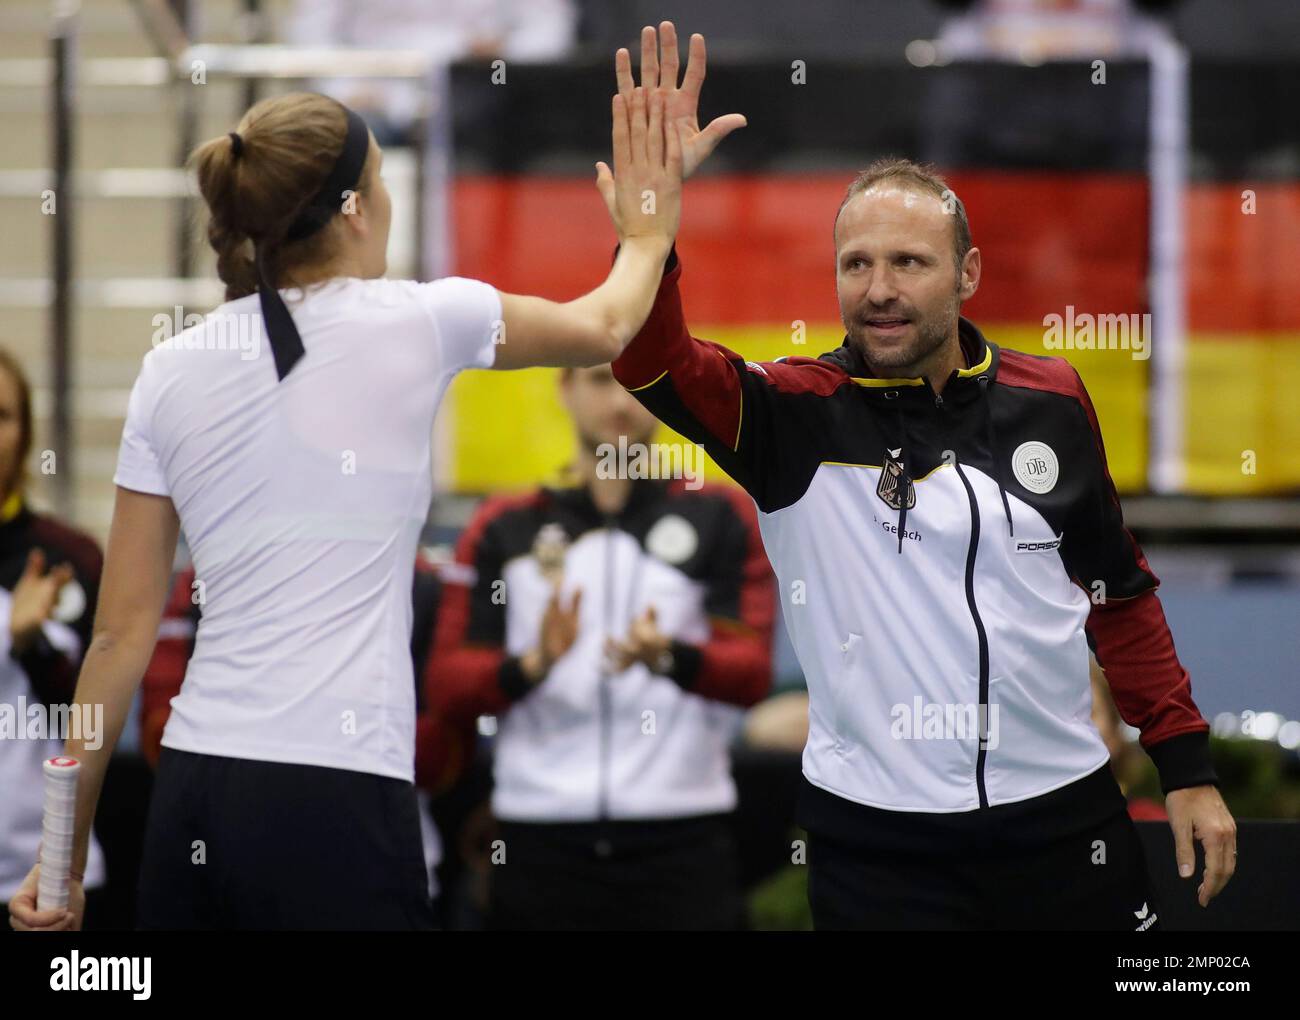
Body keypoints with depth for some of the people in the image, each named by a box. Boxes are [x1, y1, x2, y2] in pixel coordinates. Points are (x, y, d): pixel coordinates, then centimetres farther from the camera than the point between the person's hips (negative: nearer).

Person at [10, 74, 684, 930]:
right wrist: (648, 234, 40)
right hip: (335, 803, -4)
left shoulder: (172, 370, 7)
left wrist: (69, 854, 13)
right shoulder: (418, 322, -1)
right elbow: (606, 328, 20)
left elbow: (124, 633, 7)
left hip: (191, 796, 4)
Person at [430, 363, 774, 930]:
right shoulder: (504, 528, 10)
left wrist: (669, 658, -23)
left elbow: (752, 672, -2)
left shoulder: (721, 516, 7)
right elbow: (447, 685, 5)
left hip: (683, 839, -1)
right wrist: (533, 664, -15)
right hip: (540, 839, 1)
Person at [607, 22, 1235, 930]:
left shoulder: (1051, 401, 3)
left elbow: (1121, 590, 13)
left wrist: (1188, 765, 10)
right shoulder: (798, 415, -5)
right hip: (877, 839, -2)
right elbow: (653, 361, -22)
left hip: (1063, 815, 2)